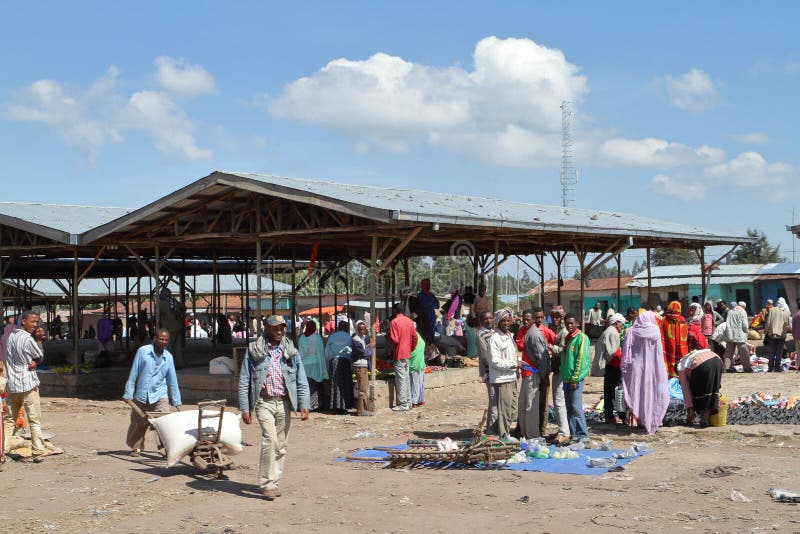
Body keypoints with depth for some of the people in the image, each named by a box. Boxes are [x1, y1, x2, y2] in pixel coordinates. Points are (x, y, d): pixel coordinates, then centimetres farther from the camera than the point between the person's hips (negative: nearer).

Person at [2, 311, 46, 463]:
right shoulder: (28, 339, -14)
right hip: (28, 384, -6)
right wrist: (39, 340, 6)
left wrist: (33, 362, -1)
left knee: (9, 419, 13)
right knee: (35, 420, 0)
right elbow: (41, 357, -2)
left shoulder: (11, 336, 10)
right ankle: (38, 453, -1)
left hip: (11, 384, 7)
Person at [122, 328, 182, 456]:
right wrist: (128, 394, -5)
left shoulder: (168, 357, 3)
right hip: (140, 396, -1)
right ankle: (136, 448, 32)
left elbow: (172, 381, 9)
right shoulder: (143, 351, -7)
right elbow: (133, 374, -4)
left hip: (159, 396, 1)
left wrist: (176, 401, 10)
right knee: (138, 424, 12)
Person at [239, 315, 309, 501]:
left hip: (284, 403, 3)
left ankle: (273, 482, 18)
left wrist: (304, 405, -2)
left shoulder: (291, 352, 10)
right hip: (264, 402, -3)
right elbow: (244, 381, 3)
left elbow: (302, 381, 9)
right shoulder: (254, 351, 3)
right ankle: (267, 484, -12)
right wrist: (245, 408, -3)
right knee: (270, 439, -17)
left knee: (280, 446, 6)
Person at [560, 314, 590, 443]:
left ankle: (583, 435, -6)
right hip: (567, 379, 8)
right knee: (570, 409, 10)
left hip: (576, 379, -8)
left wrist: (575, 378, -17)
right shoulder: (567, 338, 17)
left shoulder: (581, 338, -9)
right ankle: (574, 435, 15)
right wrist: (564, 376, 13)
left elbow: (582, 360, -14)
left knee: (576, 408, -11)